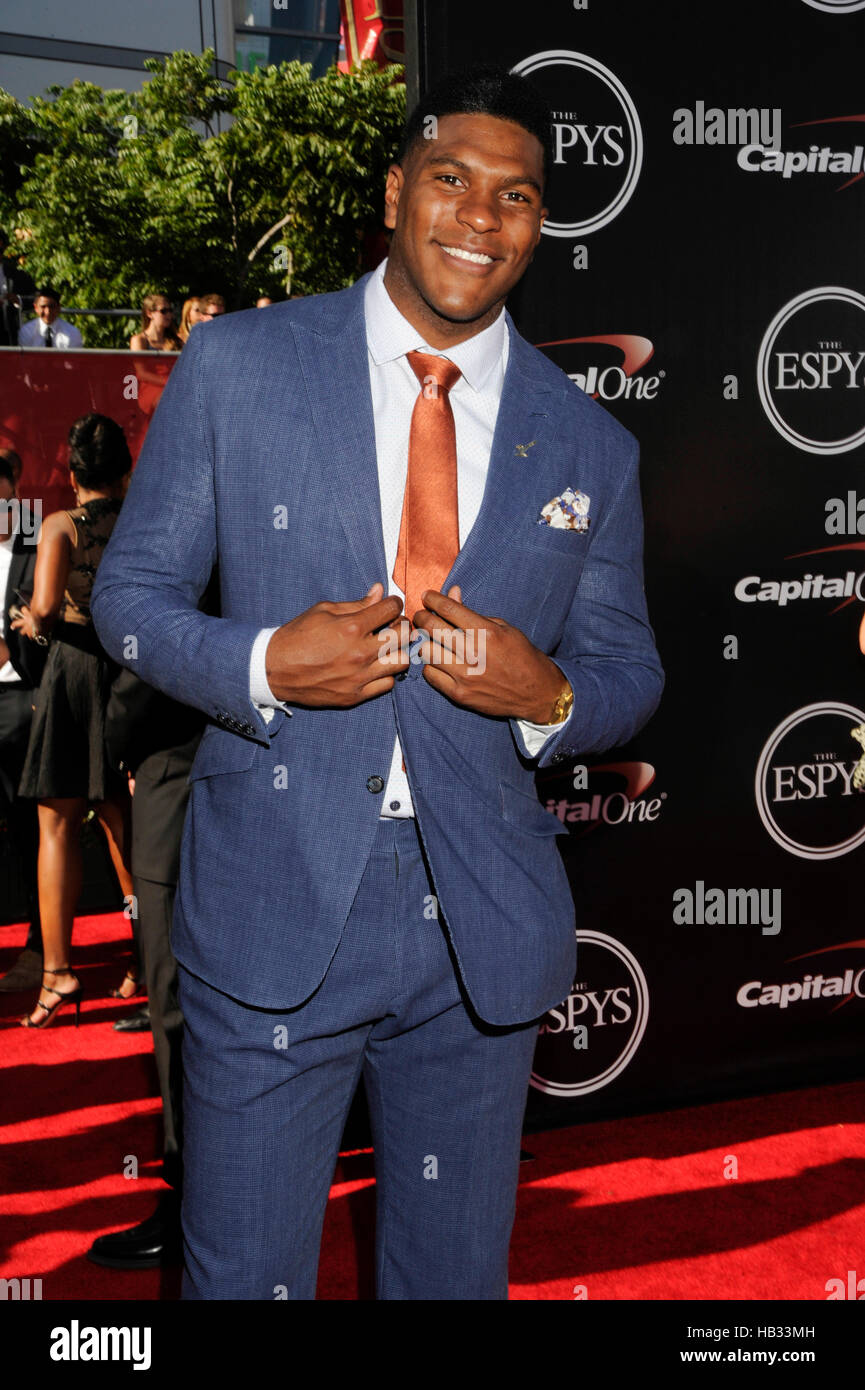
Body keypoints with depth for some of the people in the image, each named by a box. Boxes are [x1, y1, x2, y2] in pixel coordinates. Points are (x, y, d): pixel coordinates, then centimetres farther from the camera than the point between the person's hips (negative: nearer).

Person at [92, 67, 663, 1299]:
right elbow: (131, 590, 3)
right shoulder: (236, 366, 0)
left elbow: (630, 667, 12)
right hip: (275, 905, -2)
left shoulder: (590, 446, 6)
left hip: (485, 923, 3)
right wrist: (260, 664, -17)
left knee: (456, 1274, 19)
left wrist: (548, 697, -12)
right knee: (243, 1277, 11)